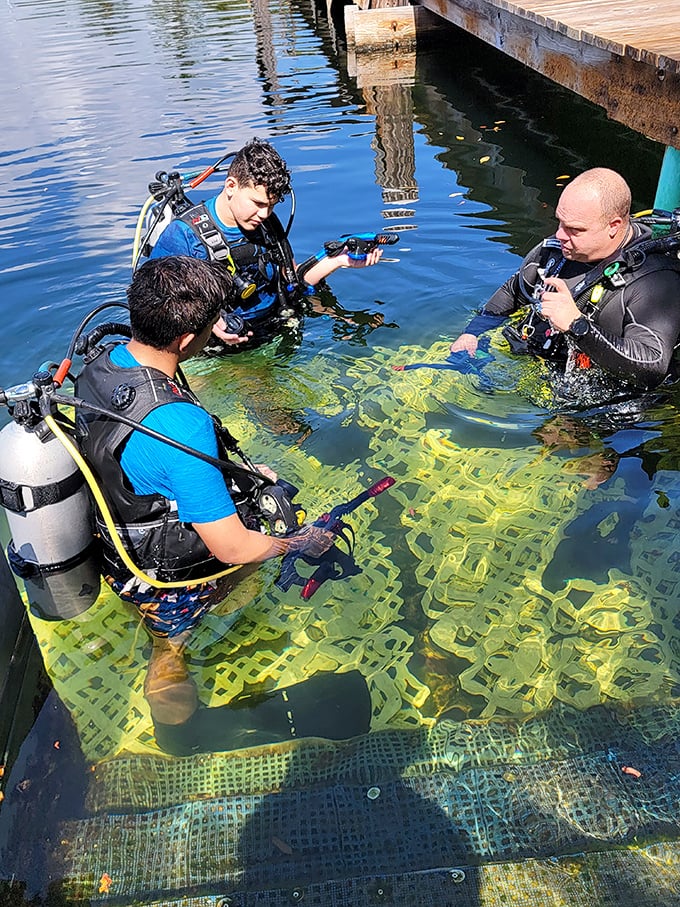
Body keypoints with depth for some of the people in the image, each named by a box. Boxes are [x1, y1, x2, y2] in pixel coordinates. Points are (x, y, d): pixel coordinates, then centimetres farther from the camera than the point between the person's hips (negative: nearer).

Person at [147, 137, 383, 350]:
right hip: (218, 352, -7)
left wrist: (338, 260, 4)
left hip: (277, 337, 7)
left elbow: (292, 281, 17)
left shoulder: (268, 223, 9)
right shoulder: (183, 235, -12)